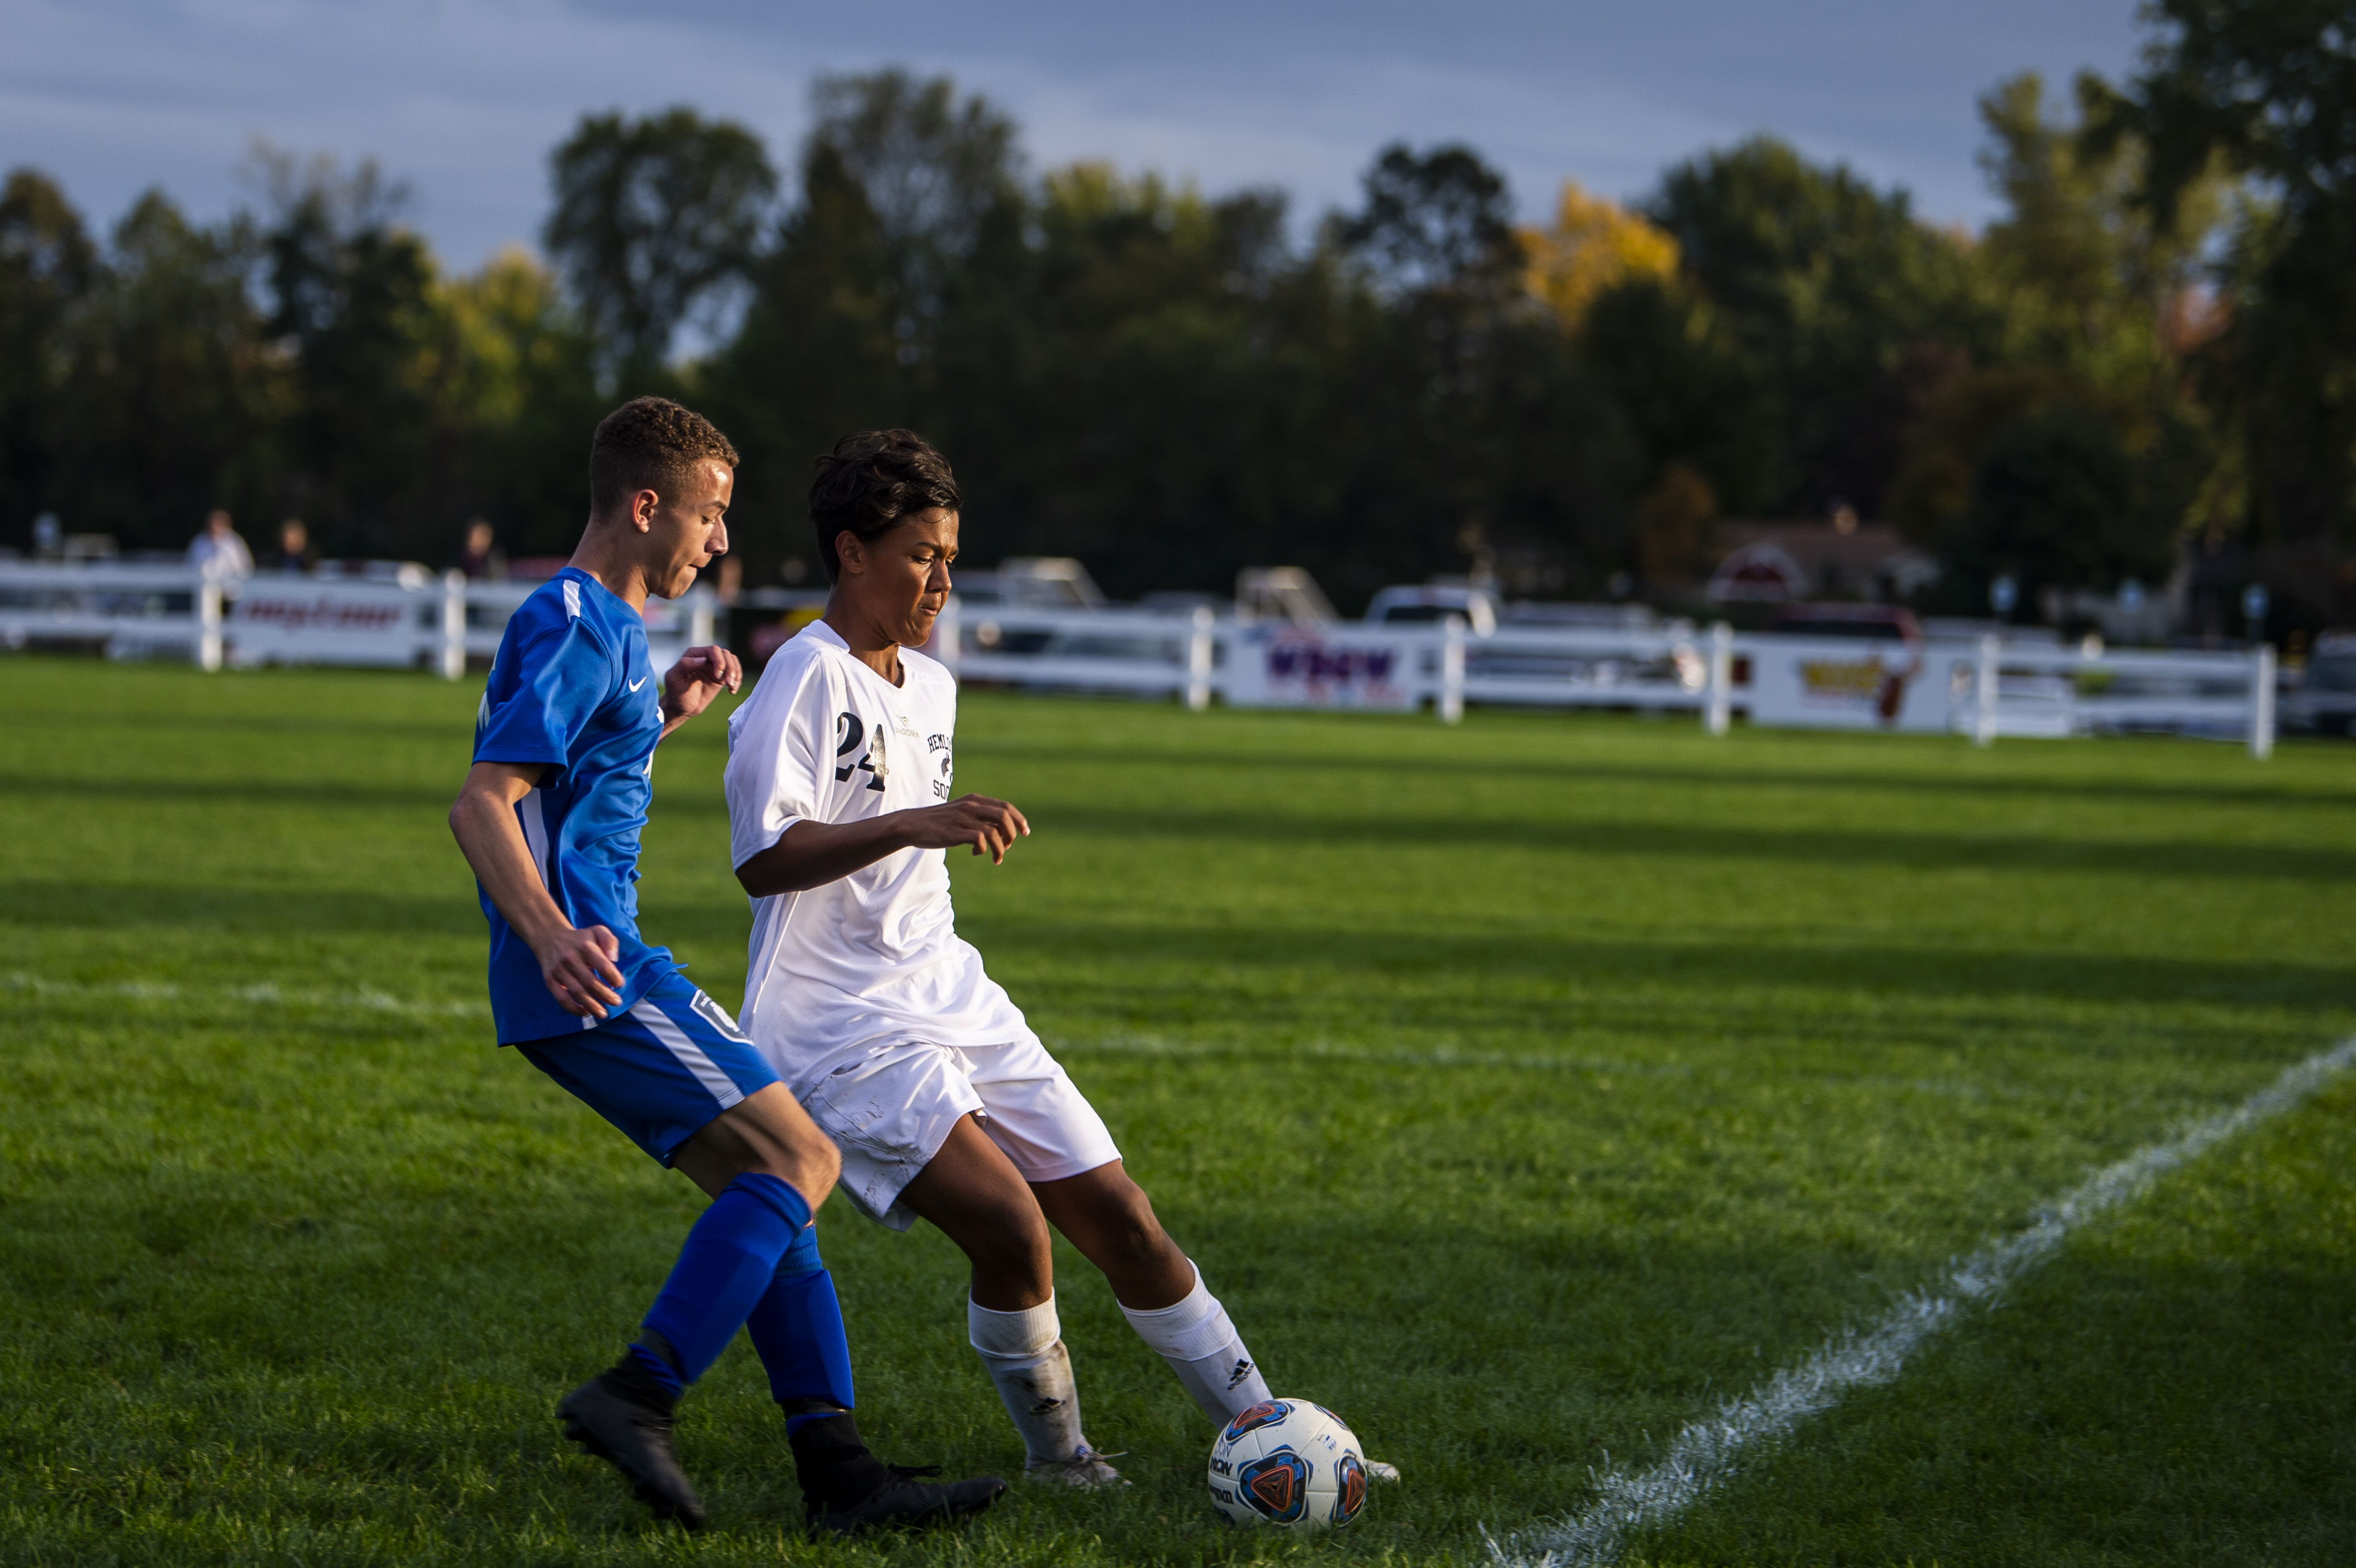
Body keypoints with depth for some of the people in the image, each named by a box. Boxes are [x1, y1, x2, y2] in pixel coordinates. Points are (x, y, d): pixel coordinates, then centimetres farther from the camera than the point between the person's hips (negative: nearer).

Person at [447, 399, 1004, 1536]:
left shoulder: (604, 629, 20)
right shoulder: (575, 632, -12)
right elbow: (480, 804, -21)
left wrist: (665, 714, 18)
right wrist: (553, 939, -36)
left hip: (598, 971, 10)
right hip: (592, 979, -10)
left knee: (771, 1184, 8)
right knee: (799, 1162, -13)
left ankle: (838, 1472, 5)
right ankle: (635, 1398, -17)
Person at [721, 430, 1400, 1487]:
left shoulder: (930, 687, 15)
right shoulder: (807, 677, -12)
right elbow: (762, 858, -24)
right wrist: (909, 825, -34)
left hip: (950, 998, 8)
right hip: (839, 1022, -8)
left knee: (1119, 1215, 2)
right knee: (1009, 1223, -23)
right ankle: (1054, 1456, -2)